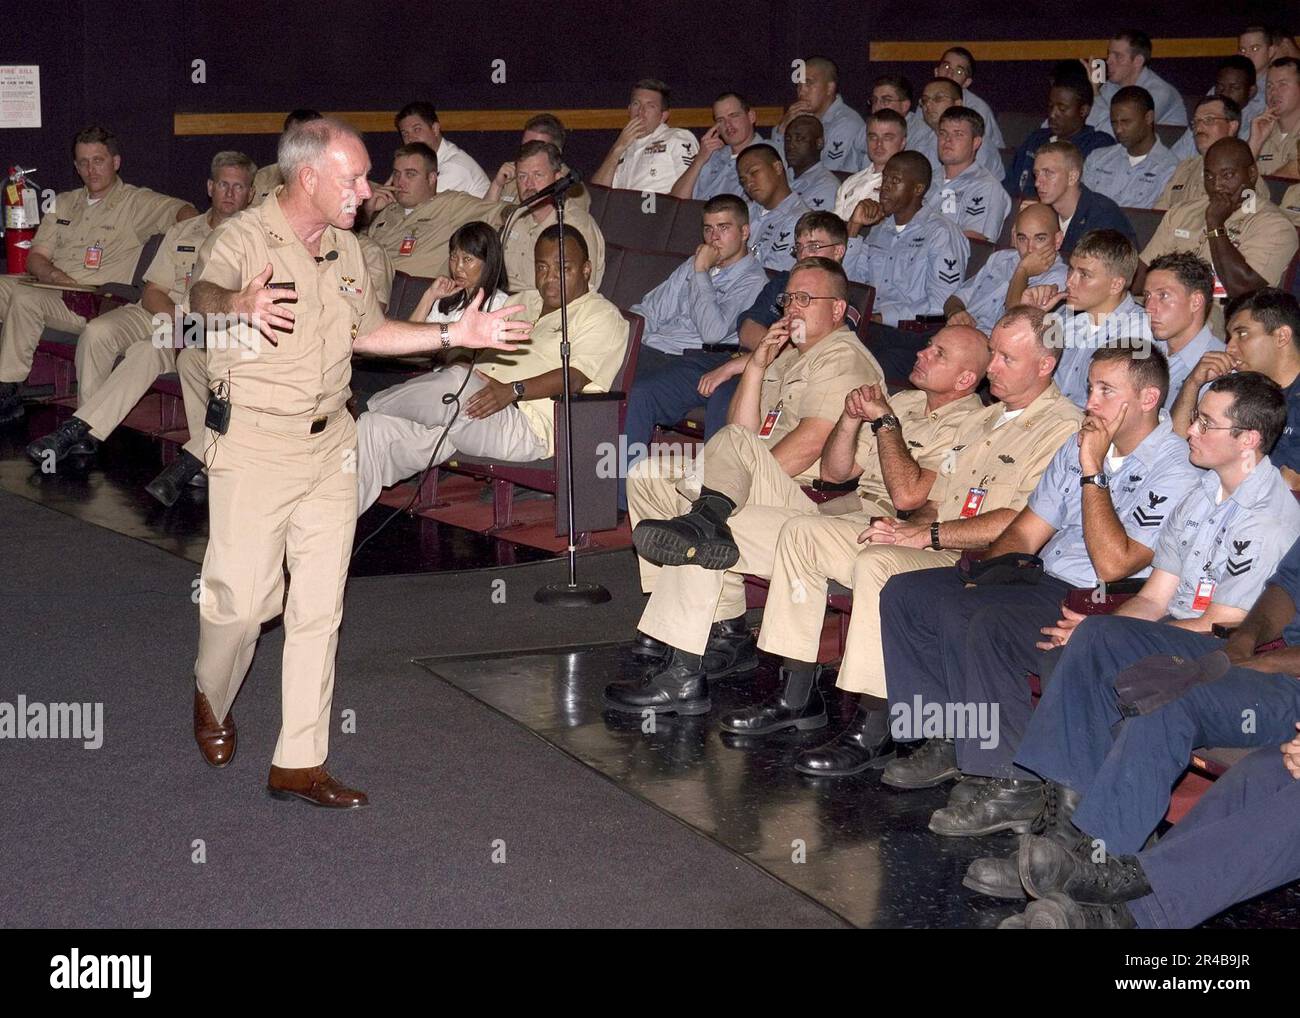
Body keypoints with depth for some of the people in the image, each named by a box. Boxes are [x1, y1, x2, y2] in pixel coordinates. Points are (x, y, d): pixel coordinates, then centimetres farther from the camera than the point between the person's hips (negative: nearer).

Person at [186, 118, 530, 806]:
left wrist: (455, 334, 16)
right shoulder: (240, 240, -12)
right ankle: (211, 698, 31)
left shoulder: (345, 250, 12)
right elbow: (203, 291, -33)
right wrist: (236, 303, -57)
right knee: (241, 599, -2)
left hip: (330, 444, 6)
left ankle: (300, 763, 12)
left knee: (319, 607, 5)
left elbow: (367, 332, 24)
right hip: (254, 445, -6)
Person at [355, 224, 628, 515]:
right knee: (375, 426, -11)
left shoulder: (602, 317, 4)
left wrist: (513, 390, -26)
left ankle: (371, 403, -8)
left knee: (458, 384, -35)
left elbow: (575, 376, -12)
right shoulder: (524, 302, 30)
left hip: (525, 426, -8)